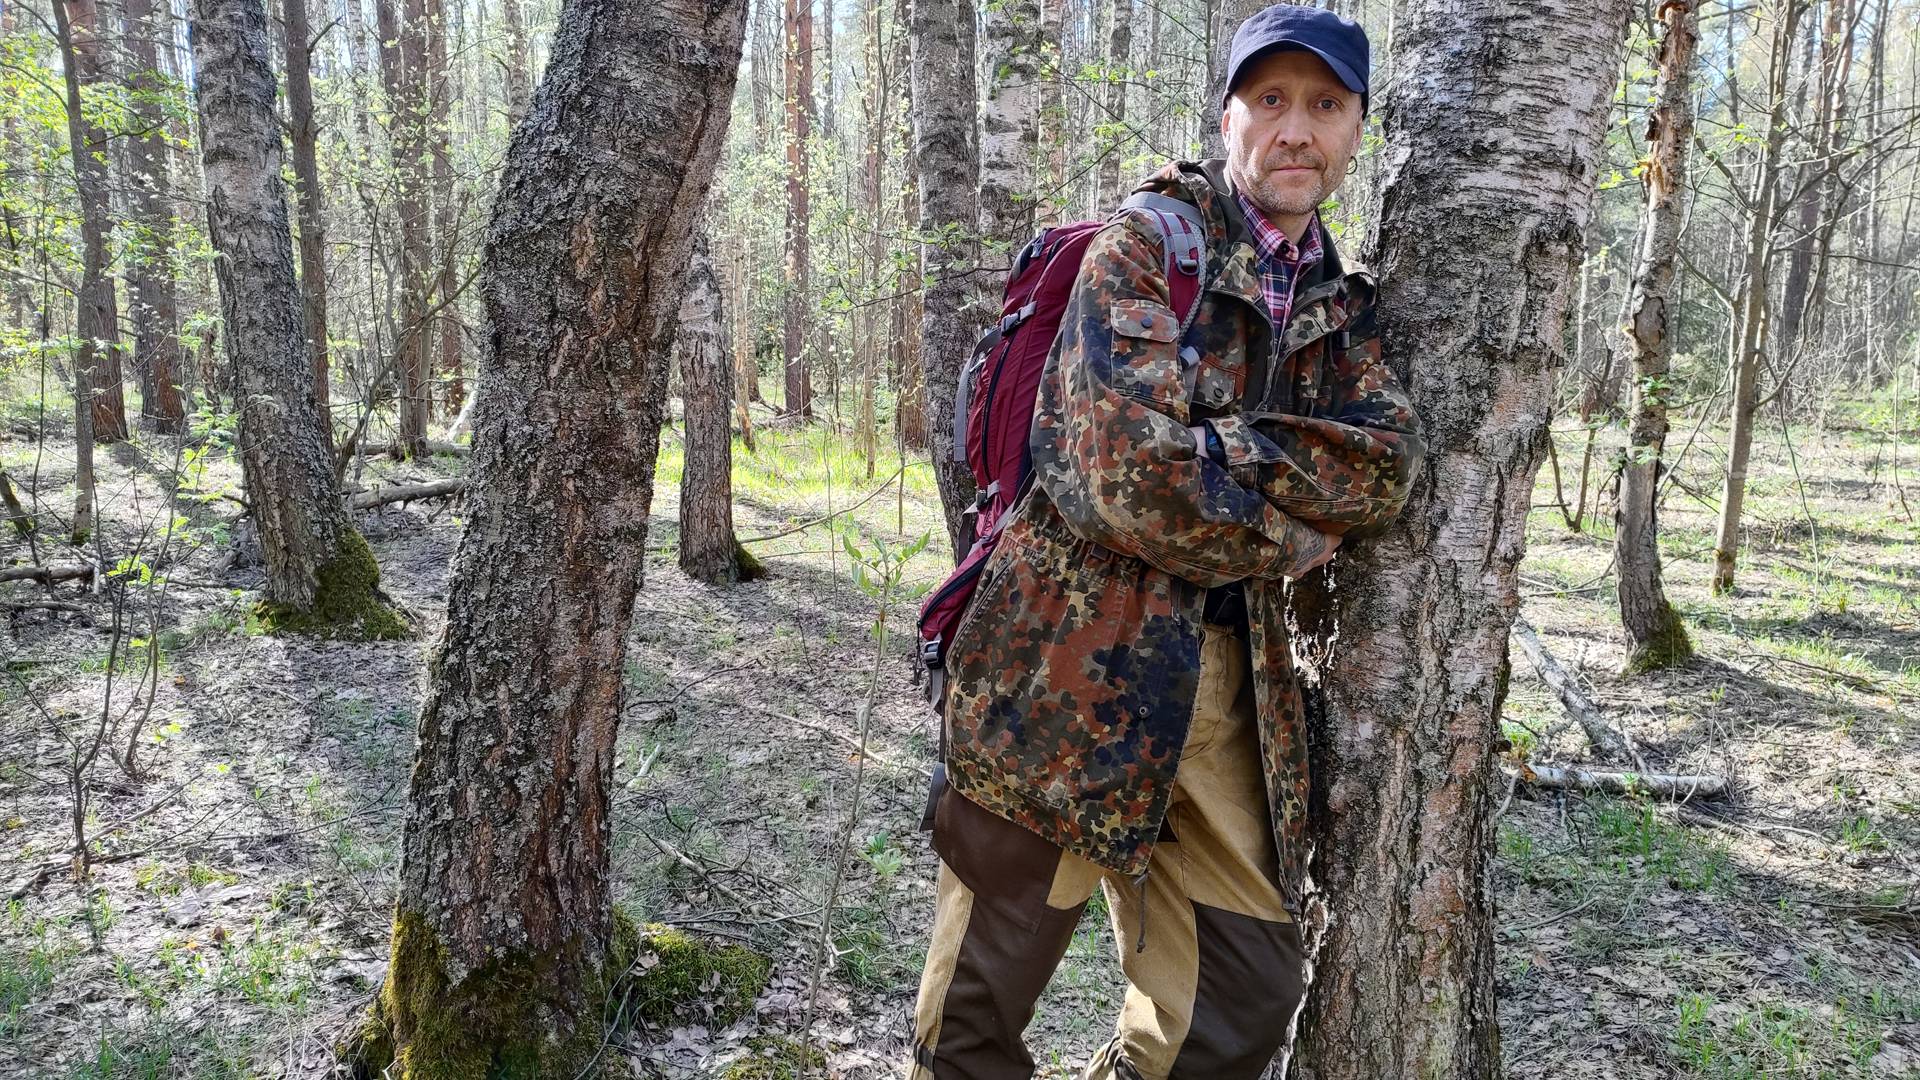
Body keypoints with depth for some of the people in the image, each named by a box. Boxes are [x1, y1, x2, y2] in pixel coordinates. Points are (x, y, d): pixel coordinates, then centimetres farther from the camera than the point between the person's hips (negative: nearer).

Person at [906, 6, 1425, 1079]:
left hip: (1229, 685, 6)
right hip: (1068, 672, -5)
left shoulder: (1338, 306, 12)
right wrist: (1298, 534, -7)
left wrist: (1221, 450, -16)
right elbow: (1128, 475, -20)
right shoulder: (1144, 250, -7)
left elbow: (1385, 463, -6)